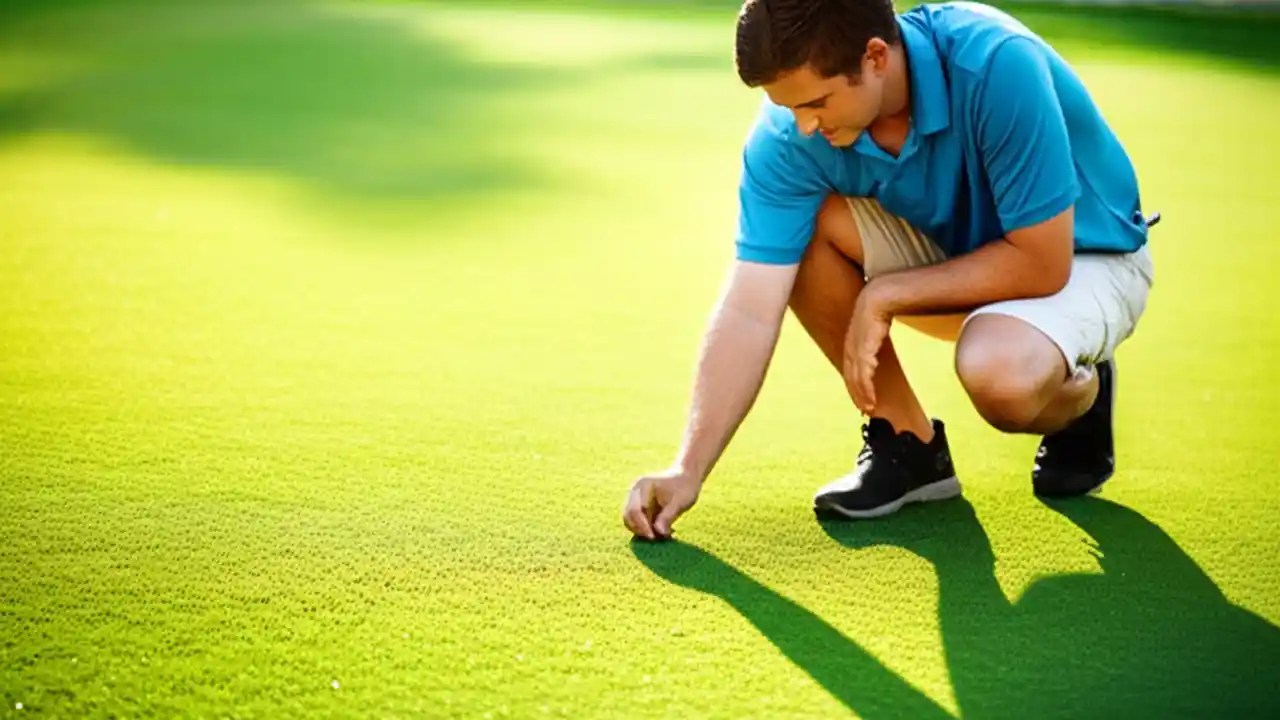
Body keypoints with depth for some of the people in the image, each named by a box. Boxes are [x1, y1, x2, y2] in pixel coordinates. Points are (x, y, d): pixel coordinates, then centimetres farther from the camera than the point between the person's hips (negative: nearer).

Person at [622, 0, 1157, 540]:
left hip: (1078, 254, -5)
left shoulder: (999, 66, -35)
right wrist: (688, 470, -31)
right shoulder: (790, 130, -22)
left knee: (1000, 374, -37)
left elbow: (1041, 263, -29)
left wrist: (884, 296, -25)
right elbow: (750, 311, -24)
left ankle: (1083, 393, 2)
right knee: (798, 231, -22)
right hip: (949, 250, 5)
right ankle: (905, 441, -4)